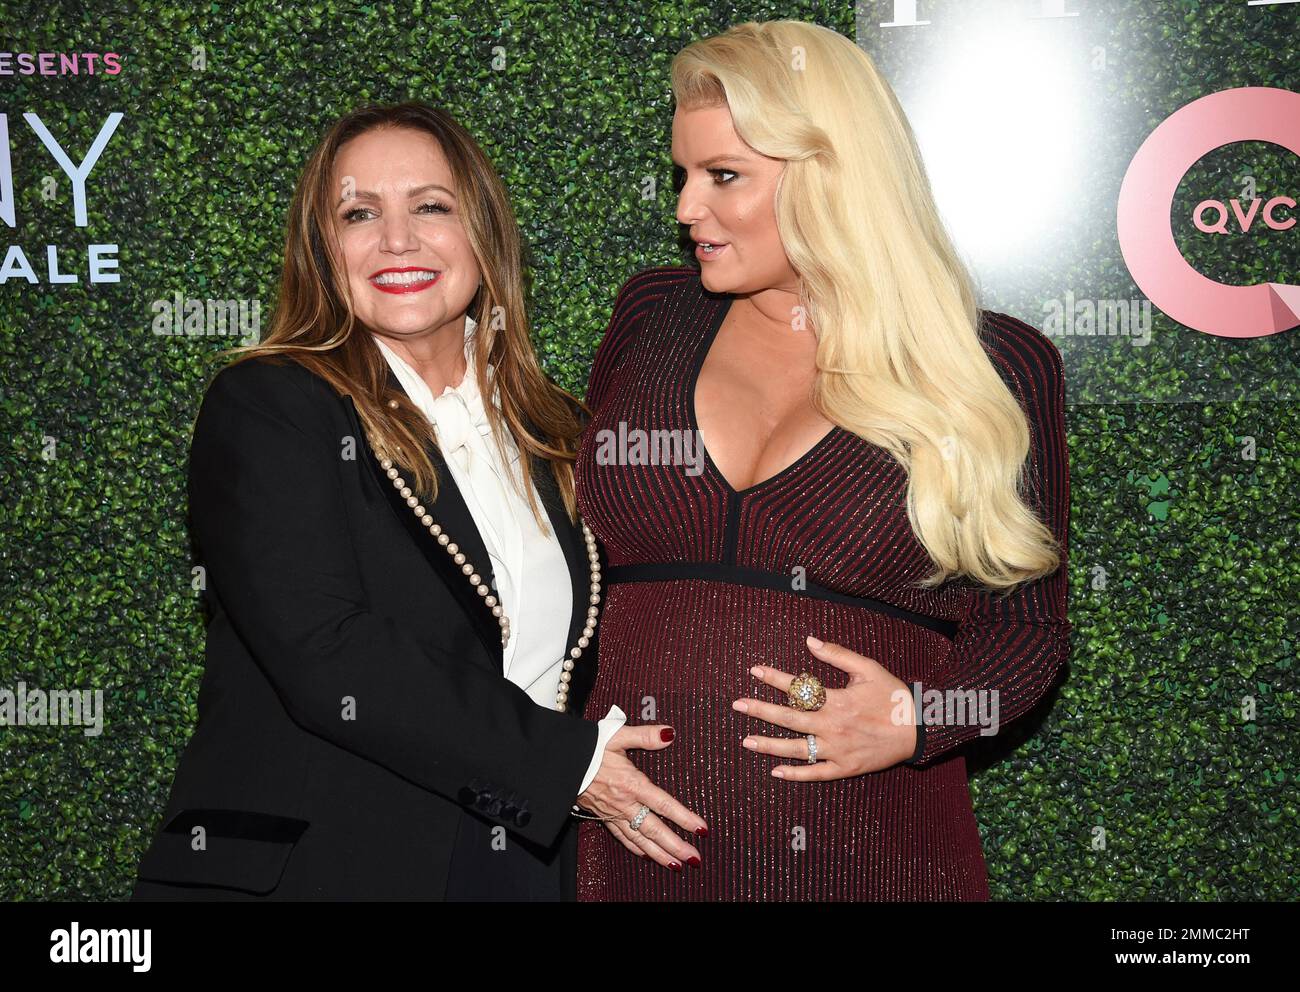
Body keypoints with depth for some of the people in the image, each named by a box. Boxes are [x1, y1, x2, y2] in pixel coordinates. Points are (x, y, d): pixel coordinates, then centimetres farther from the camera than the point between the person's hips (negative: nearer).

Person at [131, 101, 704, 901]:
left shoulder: (556, 435, 9)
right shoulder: (265, 409, -8)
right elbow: (327, 660, -18)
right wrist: (565, 762, -17)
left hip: (531, 865, 5)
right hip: (313, 868, -4)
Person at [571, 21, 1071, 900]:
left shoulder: (997, 368, -2)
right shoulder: (653, 317, 6)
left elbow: (1026, 622, 4)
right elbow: (584, 536, 14)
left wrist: (919, 719, -14)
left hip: (866, 856, -2)